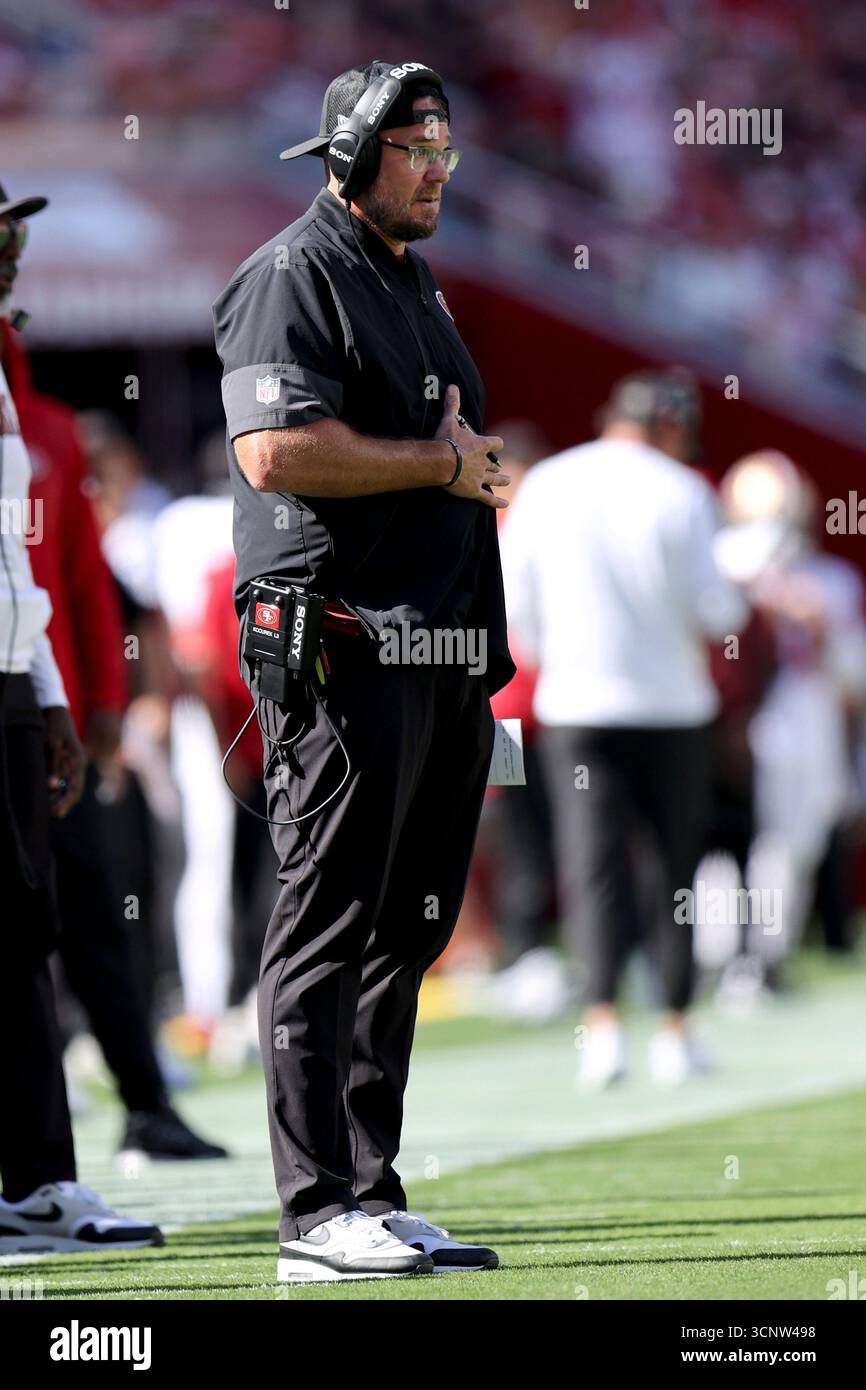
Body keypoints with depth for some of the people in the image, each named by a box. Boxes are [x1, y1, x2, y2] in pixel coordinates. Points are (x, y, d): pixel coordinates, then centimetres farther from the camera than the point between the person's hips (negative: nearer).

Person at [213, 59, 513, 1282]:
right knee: (328, 932, -8)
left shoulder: (417, 287, 22)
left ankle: (371, 1199, 15)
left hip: (444, 652, 9)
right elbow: (277, 449, -20)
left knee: (406, 935, 10)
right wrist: (441, 466, -11)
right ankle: (319, 1215, -8)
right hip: (344, 651, -9)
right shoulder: (292, 277, -7)